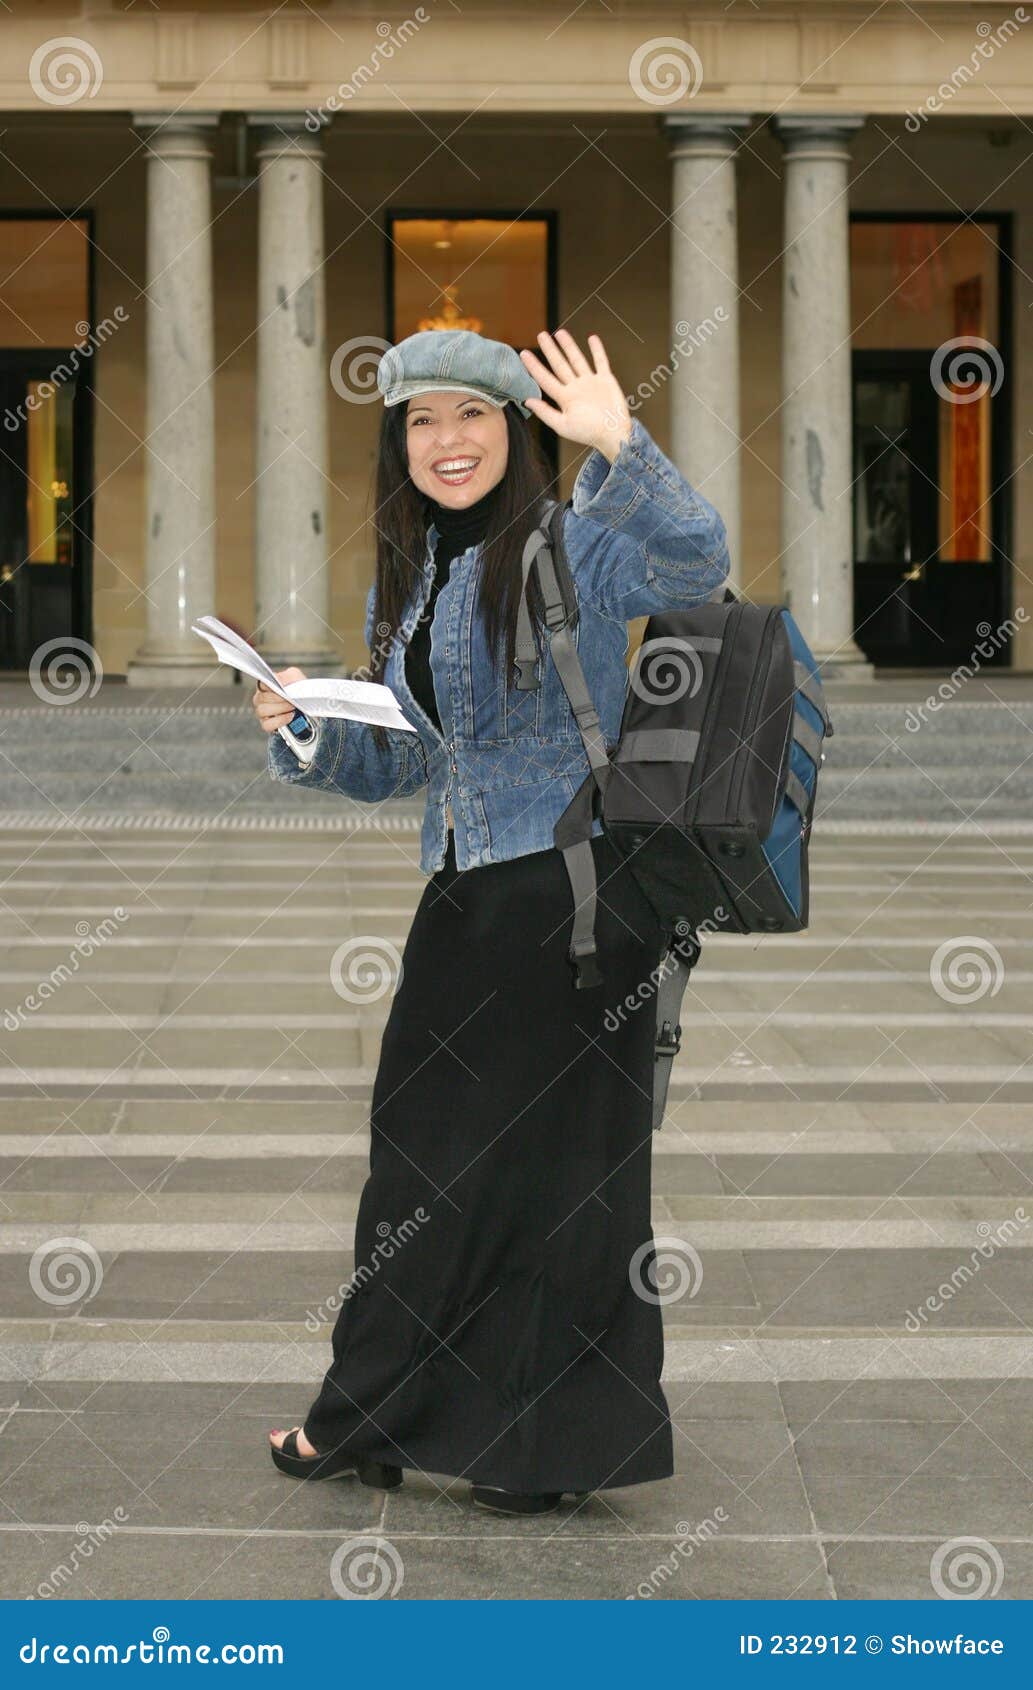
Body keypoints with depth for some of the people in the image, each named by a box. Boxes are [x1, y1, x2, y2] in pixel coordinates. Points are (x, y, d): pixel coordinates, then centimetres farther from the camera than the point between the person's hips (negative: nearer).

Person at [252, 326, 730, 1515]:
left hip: (573, 893, -7)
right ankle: (372, 1422, 25)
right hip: (463, 902, 7)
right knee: (427, 1155, 13)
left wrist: (618, 445, -41)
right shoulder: (400, 581, 14)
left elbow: (695, 566, -29)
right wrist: (306, 735, -1)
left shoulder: (571, 547, -8)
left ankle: (552, 1443, 16)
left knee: (553, 1162, 2)